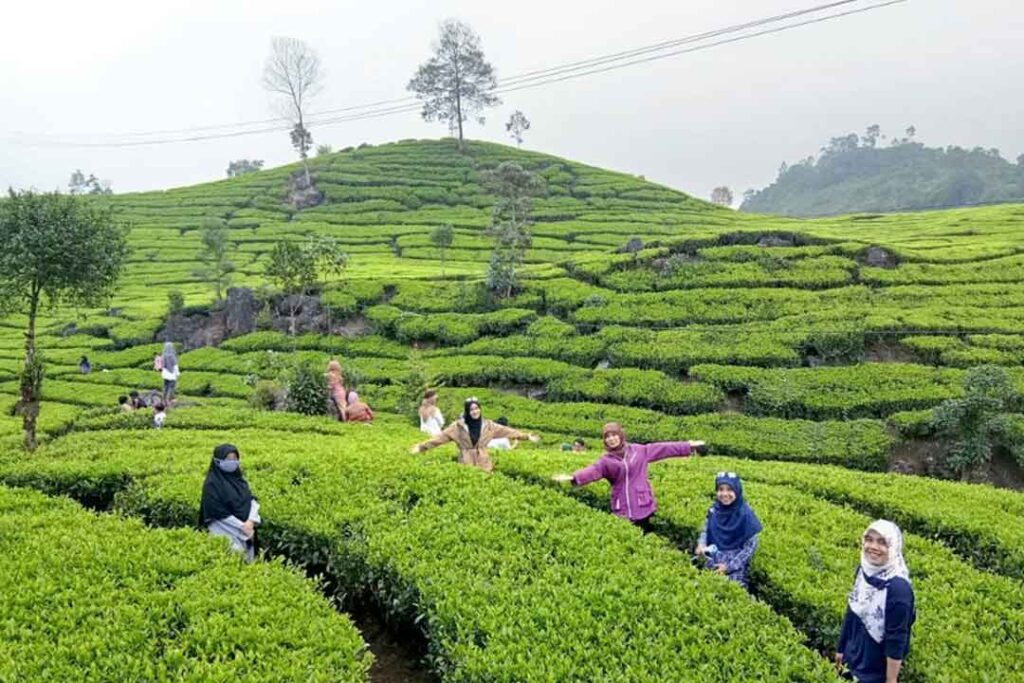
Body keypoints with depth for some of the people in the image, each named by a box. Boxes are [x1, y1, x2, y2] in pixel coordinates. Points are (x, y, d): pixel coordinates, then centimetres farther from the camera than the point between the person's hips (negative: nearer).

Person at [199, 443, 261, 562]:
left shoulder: (238, 477, 8)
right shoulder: (212, 483, -11)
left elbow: (251, 499, 3)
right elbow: (218, 512, -15)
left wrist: (250, 521, -14)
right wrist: (242, 526, -15)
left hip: (247, 529, 6)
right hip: (227, 532, -6)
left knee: (247, 561, 8)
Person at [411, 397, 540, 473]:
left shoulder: (487, 425, 2)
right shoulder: (458, 426, -4)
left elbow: (506, 431, 4)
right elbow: (440, 437, -7)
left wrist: (526, 436, 1)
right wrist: (422, 447, -14)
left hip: (484, 466, 2)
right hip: (466, 466, -2)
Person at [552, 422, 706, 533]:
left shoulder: (639, 450, 5)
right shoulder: (606, 461, 0)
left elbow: (663, 448, 9)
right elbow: (592, 471, -17)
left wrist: (689, 446, 11)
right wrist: (573, 478, -36)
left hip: (643, 507, 1)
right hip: (622, 510, 0)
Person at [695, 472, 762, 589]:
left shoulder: (745, 514, -17)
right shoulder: (713, 511, -4)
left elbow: (751, 546, -12)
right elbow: (705, 530, 12)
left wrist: (730, 566, -13)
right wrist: (701, 544, -10)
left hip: (736, 567, -4)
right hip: (713, 564, 4)